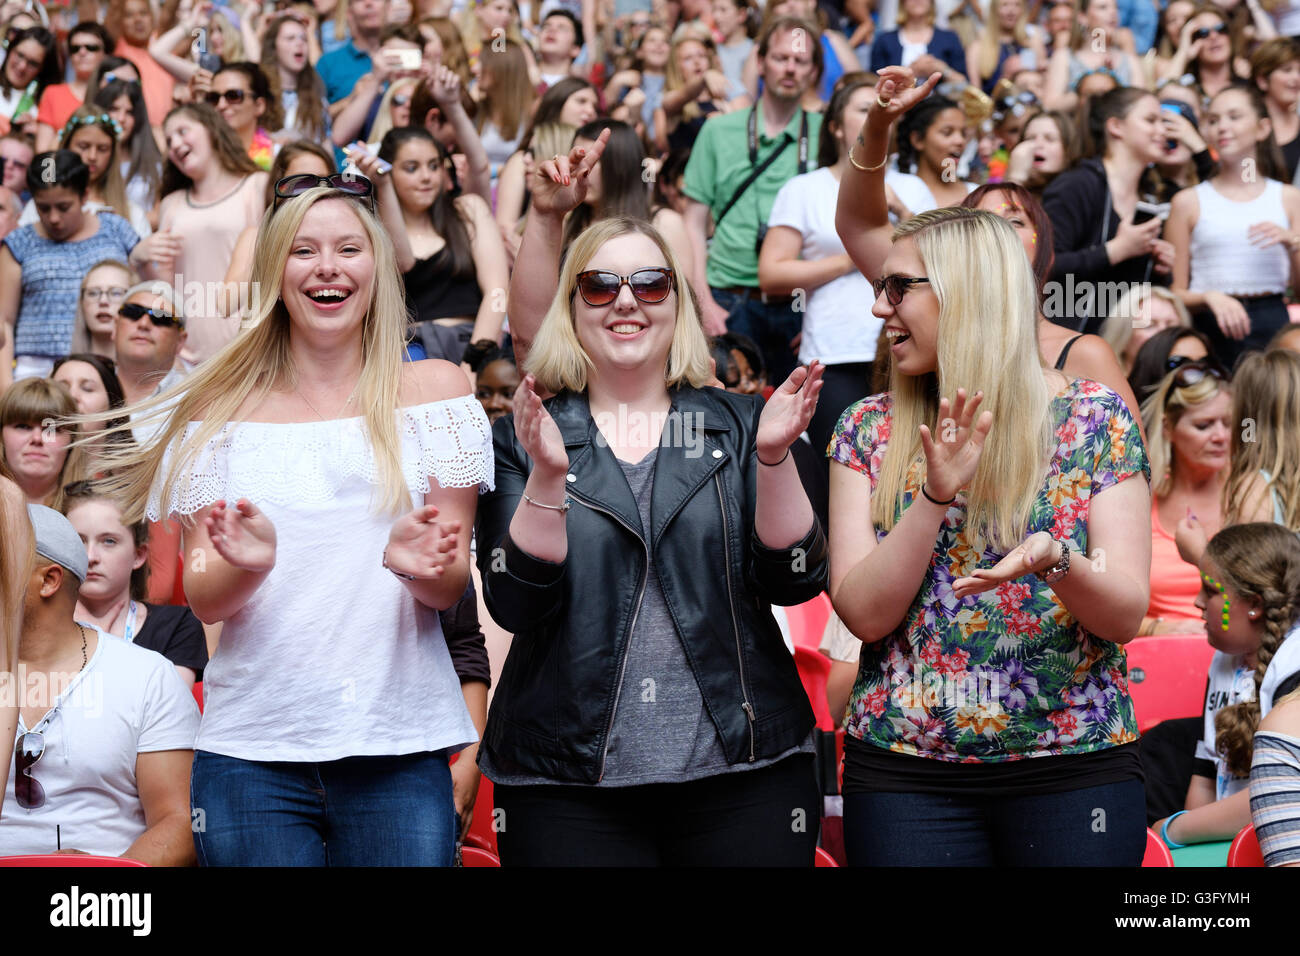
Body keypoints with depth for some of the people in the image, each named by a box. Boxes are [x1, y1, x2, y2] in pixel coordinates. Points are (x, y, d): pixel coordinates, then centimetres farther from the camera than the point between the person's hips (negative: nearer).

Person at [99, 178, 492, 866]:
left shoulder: (432, 390, 5)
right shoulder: (223, 409, 7)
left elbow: (453, 586, 2)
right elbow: (204, 602, 4)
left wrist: (420, 565, -20)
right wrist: (246, 565, -18)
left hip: (398, 750, 0)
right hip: (252, 751, 1)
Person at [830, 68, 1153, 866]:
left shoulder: (1094, 416, -1)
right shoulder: (870, 429, 4)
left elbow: (1127, 614, -6)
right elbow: (863, 612, -7)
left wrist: (1056, 563, -26)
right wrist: (937, 496, -19)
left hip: (1076, 766, -1)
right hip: (906, 774, 1)